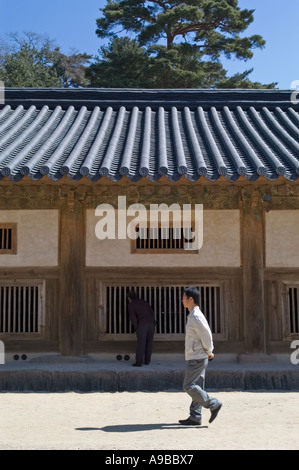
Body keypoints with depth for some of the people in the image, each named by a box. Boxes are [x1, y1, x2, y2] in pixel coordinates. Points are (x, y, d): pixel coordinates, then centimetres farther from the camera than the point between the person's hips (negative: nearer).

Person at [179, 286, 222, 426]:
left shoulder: (196, 317, -19)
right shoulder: (192, 316, 13)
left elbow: (206, 336, -19)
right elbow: (206, 336, 19)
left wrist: (209, 352, -5)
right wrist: (209, 351, 15)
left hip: (196, 359, -10)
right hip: (195, 358, 10)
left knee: (189, 386, -7)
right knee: (196, 386, 10)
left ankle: (213, 404, -1)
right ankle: (195, 417, 15)